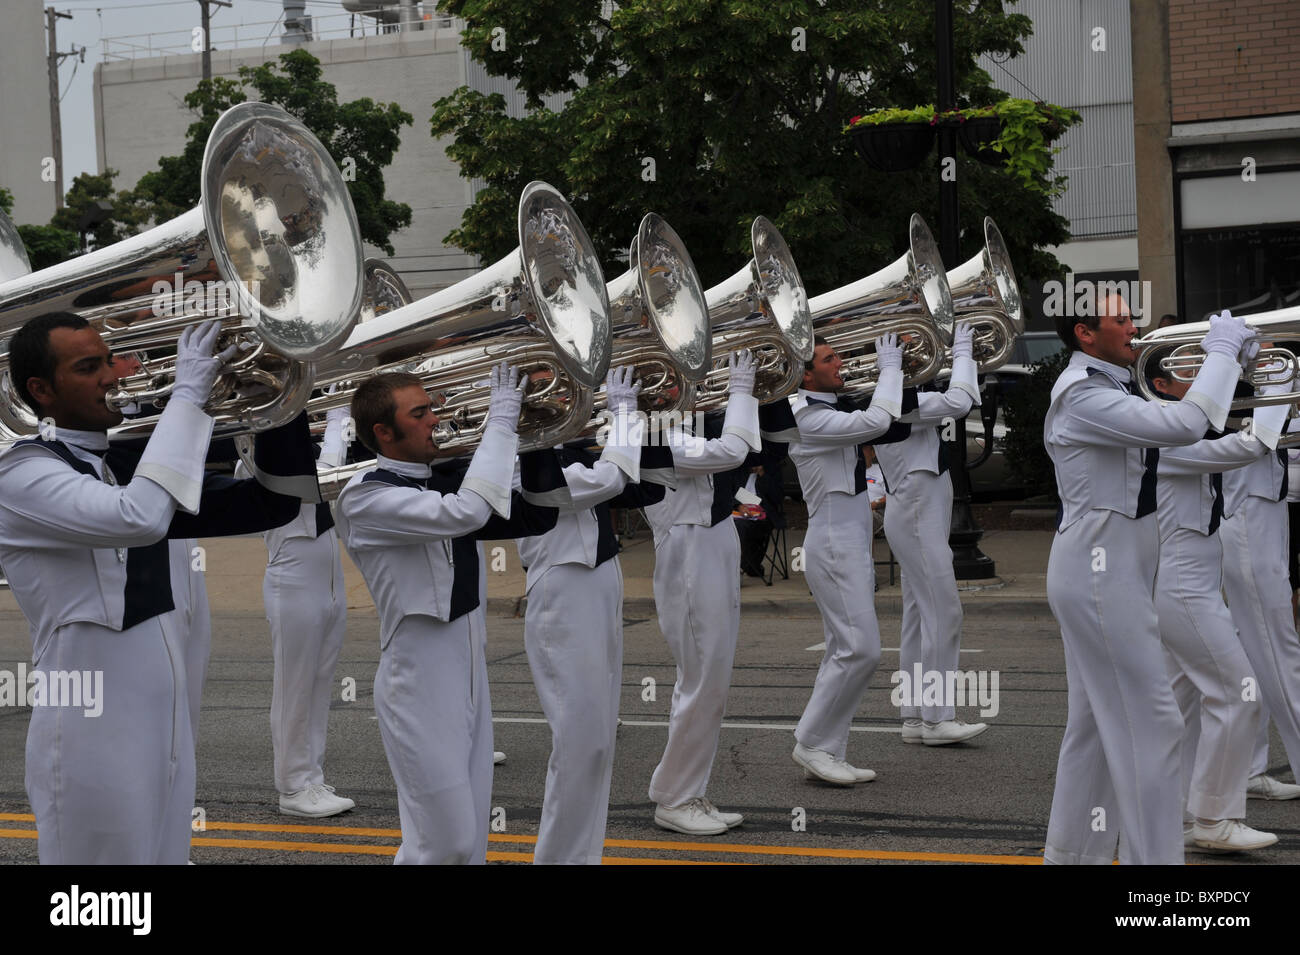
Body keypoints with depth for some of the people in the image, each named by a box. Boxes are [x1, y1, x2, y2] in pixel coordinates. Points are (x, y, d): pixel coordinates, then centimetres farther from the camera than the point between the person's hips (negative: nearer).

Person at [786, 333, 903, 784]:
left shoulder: (832, 412, 16)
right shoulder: (809, 419, -15)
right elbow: (876, 422, -23)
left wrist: (891, 369, 14)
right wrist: (889, 367, -10)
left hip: (852, 544, 10)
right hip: (834, 544, -10)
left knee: (846, 650, 9)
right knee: (860, 649, -13)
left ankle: (827, 753, 11)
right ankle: (812, 743, -5)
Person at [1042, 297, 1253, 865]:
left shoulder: (1108, 387, 13)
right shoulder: (1082, 395, -18)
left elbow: (1177, 426, 19)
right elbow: (1182, 427, -28)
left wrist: (1230, 362, 8)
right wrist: (1221, 351, -15)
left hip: (1107, 570, 10)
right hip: (1100, 571, -10)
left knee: (1097, 721, 14)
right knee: (1150, 722, -7)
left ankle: (1074, 851, 22)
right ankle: (1154, 854, -2)